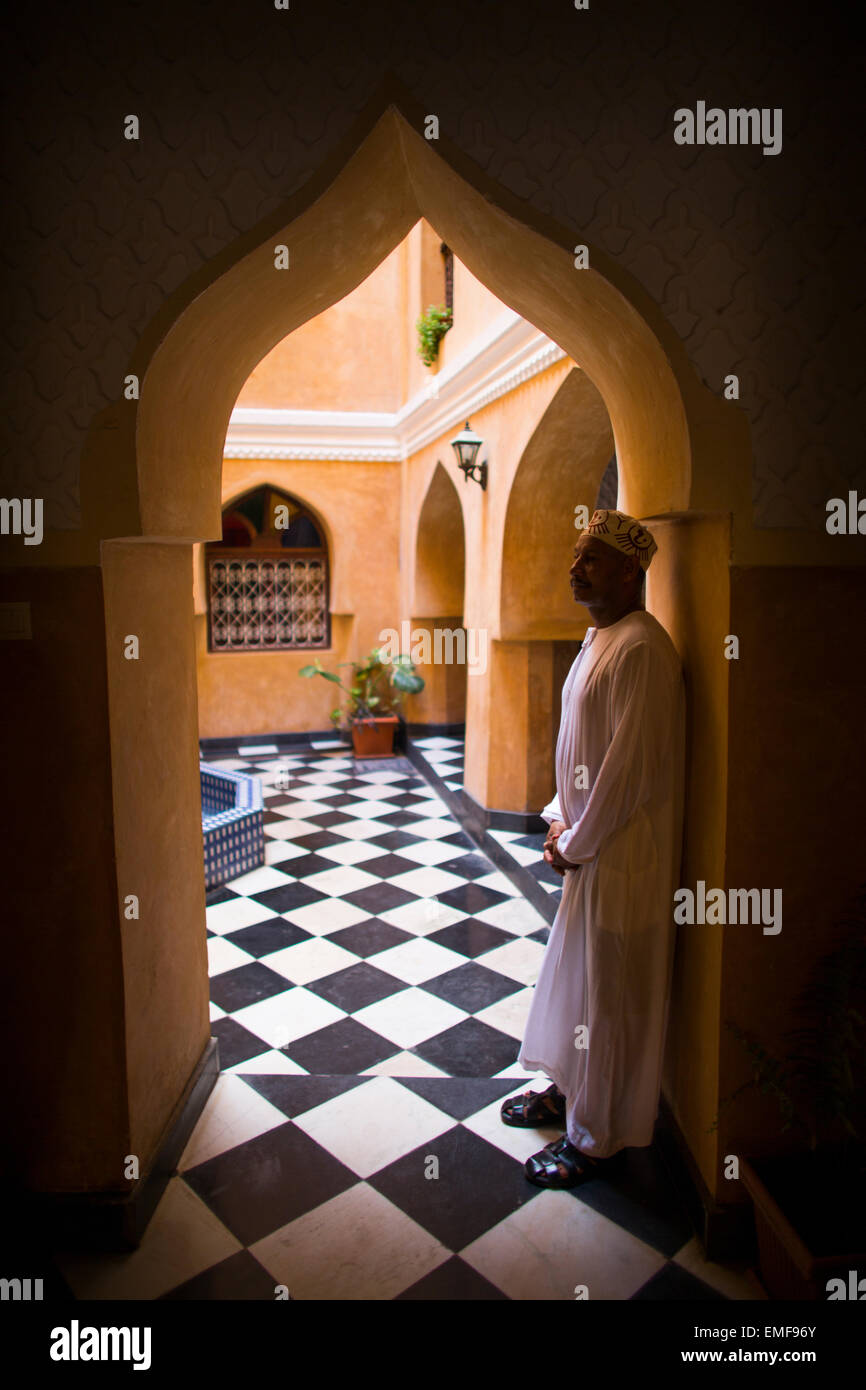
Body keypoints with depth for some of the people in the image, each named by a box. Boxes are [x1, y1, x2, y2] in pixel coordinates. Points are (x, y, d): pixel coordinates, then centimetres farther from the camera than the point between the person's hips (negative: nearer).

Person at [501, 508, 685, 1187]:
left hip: (621, 852, -9)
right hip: (588, 844, 9)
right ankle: (570, 1090, 42)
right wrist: (561, 819, 7)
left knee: (605, 991, 6)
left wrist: (575, 842, -14)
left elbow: (630, 766, -23)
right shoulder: (598, 638, 10)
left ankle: (597, 1138, 24)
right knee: (575, 973, 22)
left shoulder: (641, 649, -21)